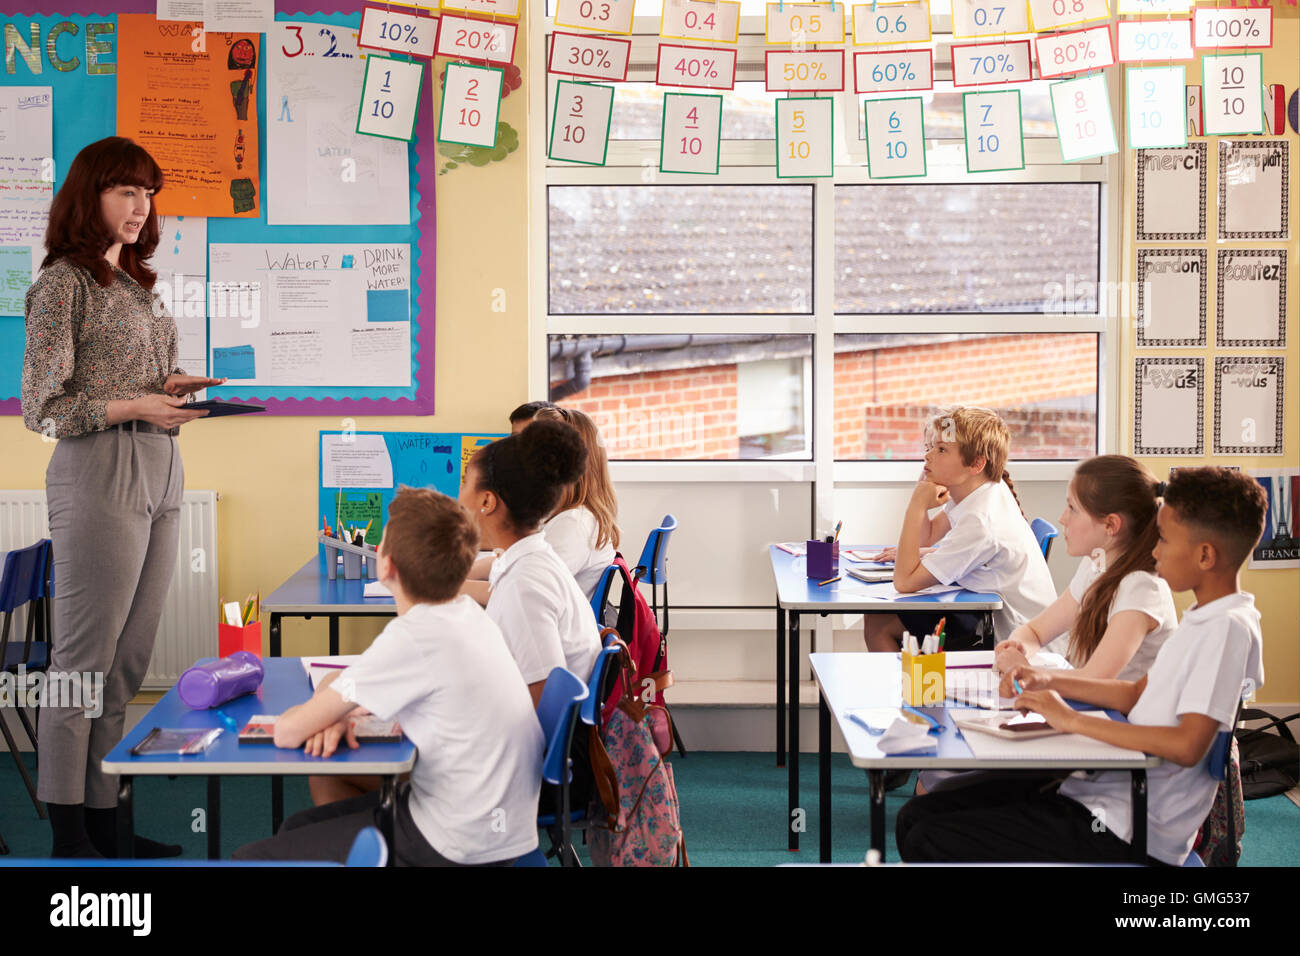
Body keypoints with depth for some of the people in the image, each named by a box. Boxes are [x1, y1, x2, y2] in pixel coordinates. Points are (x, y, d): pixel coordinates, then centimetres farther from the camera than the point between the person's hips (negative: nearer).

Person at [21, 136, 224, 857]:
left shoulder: (139, 283, 19)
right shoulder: (63, 282, -4)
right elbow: (41, 409, -8)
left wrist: (171, 389, 6)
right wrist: (133, 406, -16)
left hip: (160, 475, 8)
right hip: (99, 478, -8)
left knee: (131, 659, 9)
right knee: (84, 659, -3)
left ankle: (106, 818, 16)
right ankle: (67, 833, 5)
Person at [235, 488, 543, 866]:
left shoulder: (412, 637, -24)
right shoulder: (468, 613, 3)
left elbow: (288, 732, -18)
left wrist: (327, 705, 2)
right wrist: (336, 713, -4)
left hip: (458, 847, -9)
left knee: (250, 858, -1)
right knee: (298, 826, 23)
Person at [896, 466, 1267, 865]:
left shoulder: (1229, 627, -17)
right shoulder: (1202, 618, 14)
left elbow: (1187, 746, -26)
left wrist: (1072, 720, -21)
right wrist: (1051, 681, 10)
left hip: (1125, 830, -10)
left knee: (928, 843, -15)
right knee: (916, 816, 3)